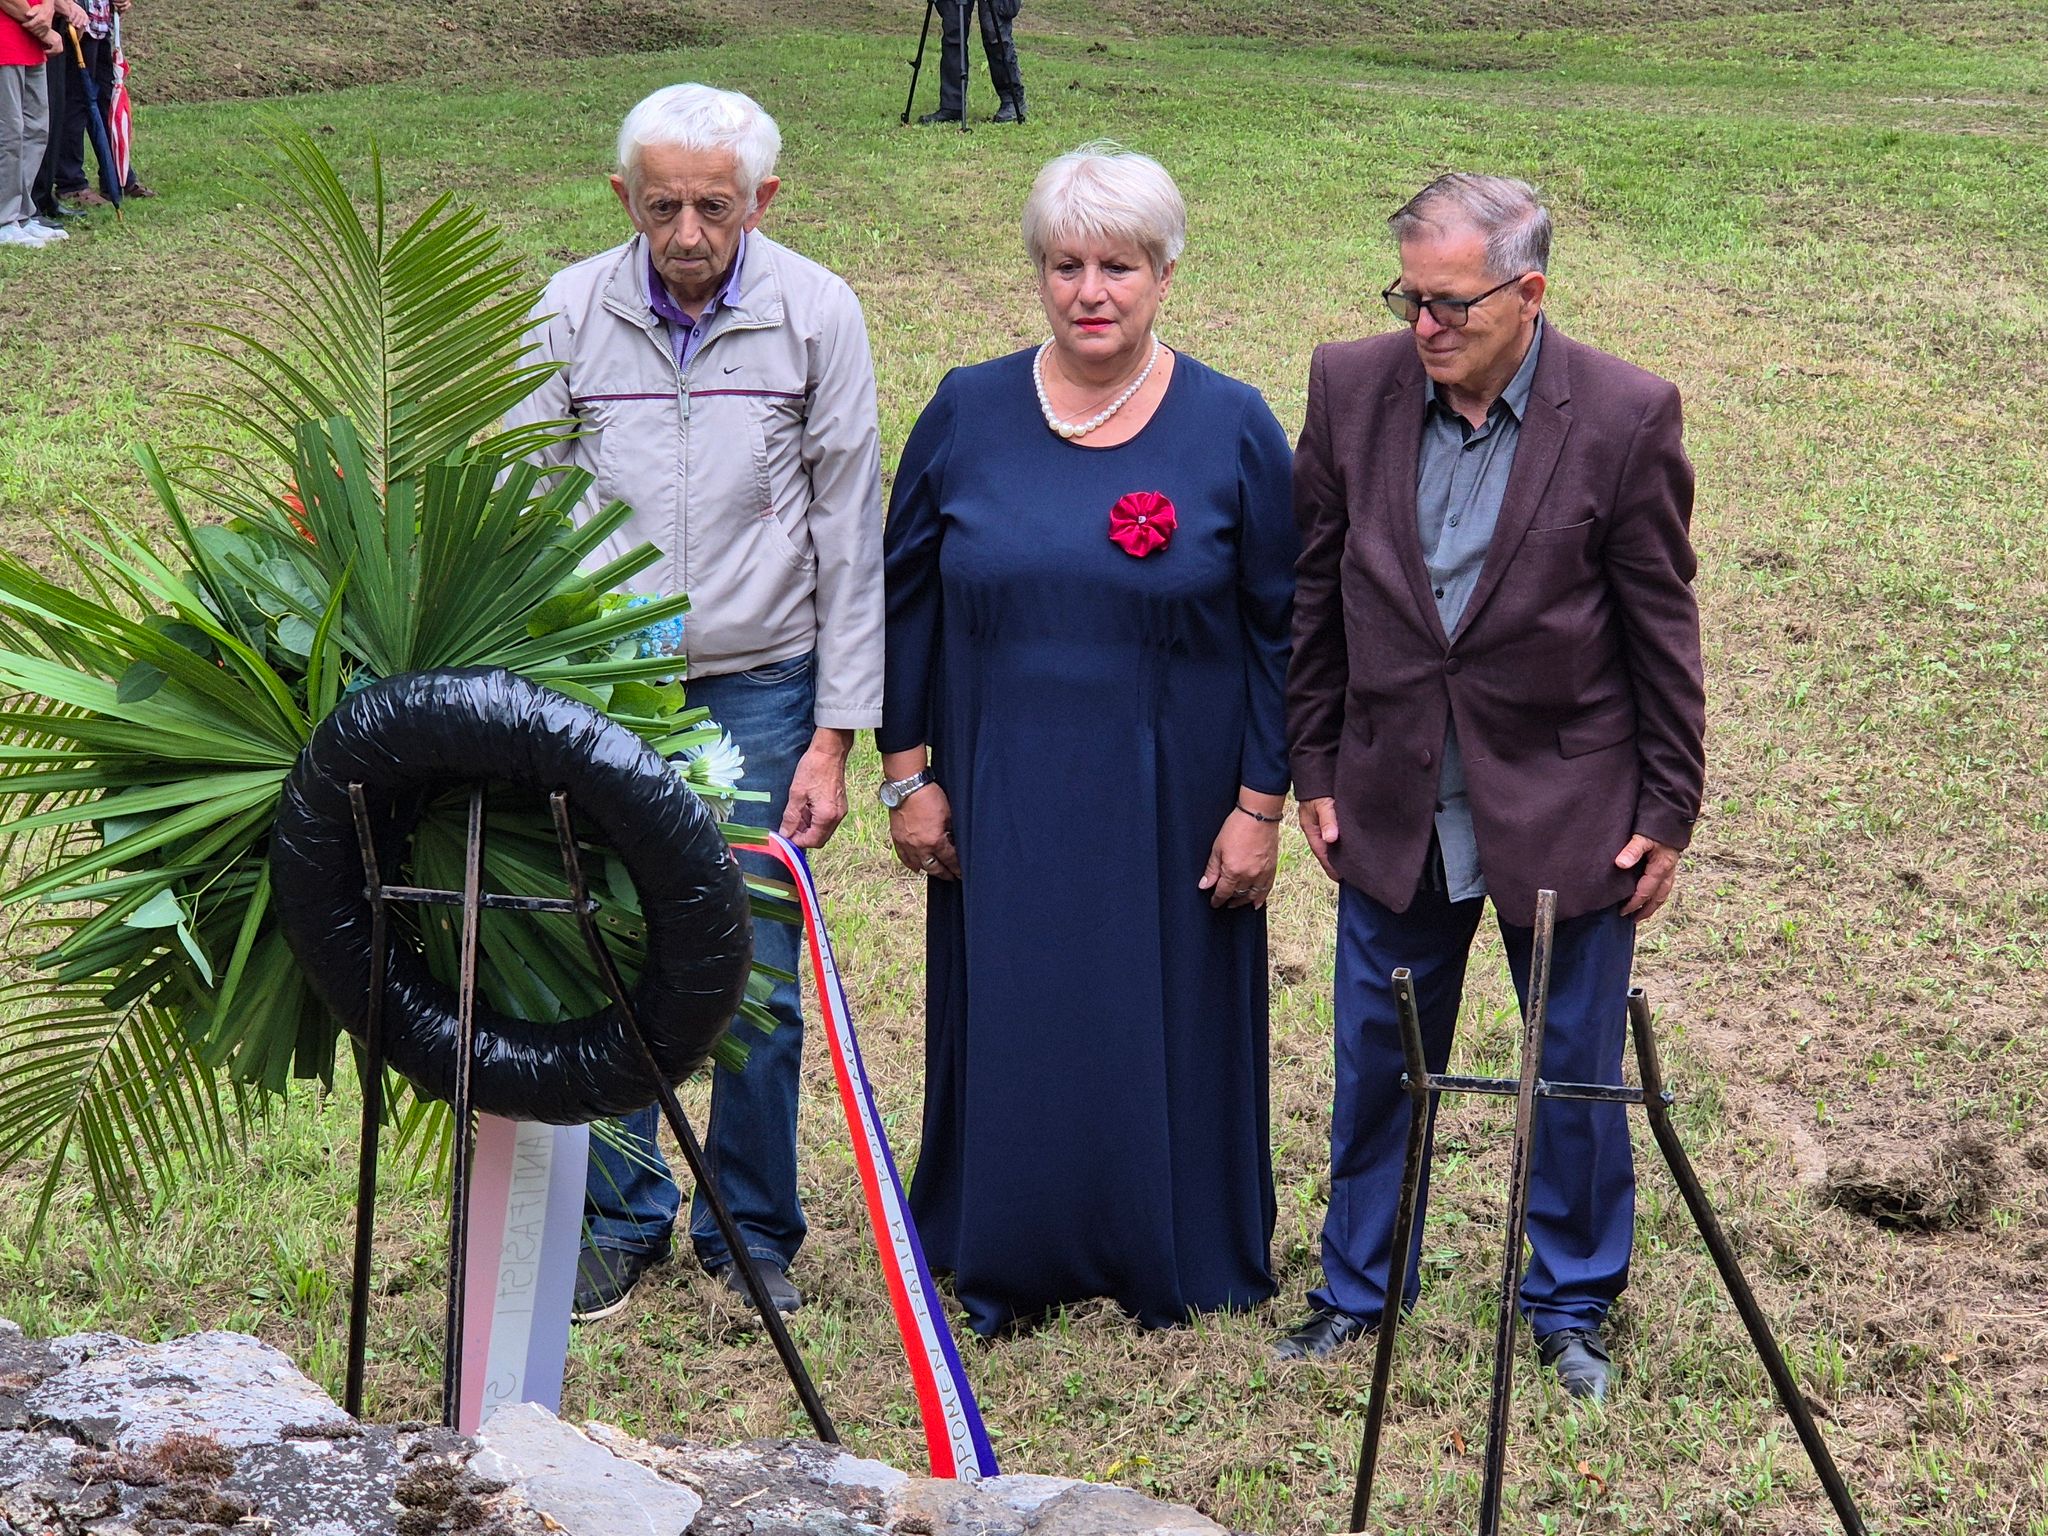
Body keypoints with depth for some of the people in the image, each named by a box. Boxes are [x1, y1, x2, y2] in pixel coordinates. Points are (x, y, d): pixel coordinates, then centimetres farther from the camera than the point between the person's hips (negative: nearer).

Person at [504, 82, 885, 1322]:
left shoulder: (817, 314, -4)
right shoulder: (574, 312, -2)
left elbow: (851, 536, -1)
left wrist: (834, 737, -3)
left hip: (760, 686, -1)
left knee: (757, 978, 2)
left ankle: (752, 1230, 21)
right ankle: (621, 1219, 21)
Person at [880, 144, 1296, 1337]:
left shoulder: (1233, 429, -3)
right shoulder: (968, 414, 1)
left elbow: (1278, 631, -1)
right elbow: (906, 599, 7)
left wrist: (1261, 802, -4)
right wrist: (908, 770, 2)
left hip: (1169, 806, -1)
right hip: (1002, 802, 1)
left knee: (1163, 1023, 7)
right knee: (1008, 1023, 8)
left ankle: (1172, 1257, 25)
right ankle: (1003, 1255, 25)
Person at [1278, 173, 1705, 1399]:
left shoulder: (1624, 416, -13)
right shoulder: (1352, 388, -5)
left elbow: (1663, 627, -6)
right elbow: (1317, 594, 5)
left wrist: (1668, 814, -4)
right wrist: (1315, 770, 5)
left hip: (1566, 806, -2)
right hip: (1395, 796, 3)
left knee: (1577, 1068, 10)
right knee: (1377, 1060, 14)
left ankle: (1572, 1306, 28)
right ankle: (1358, 1289, 32)